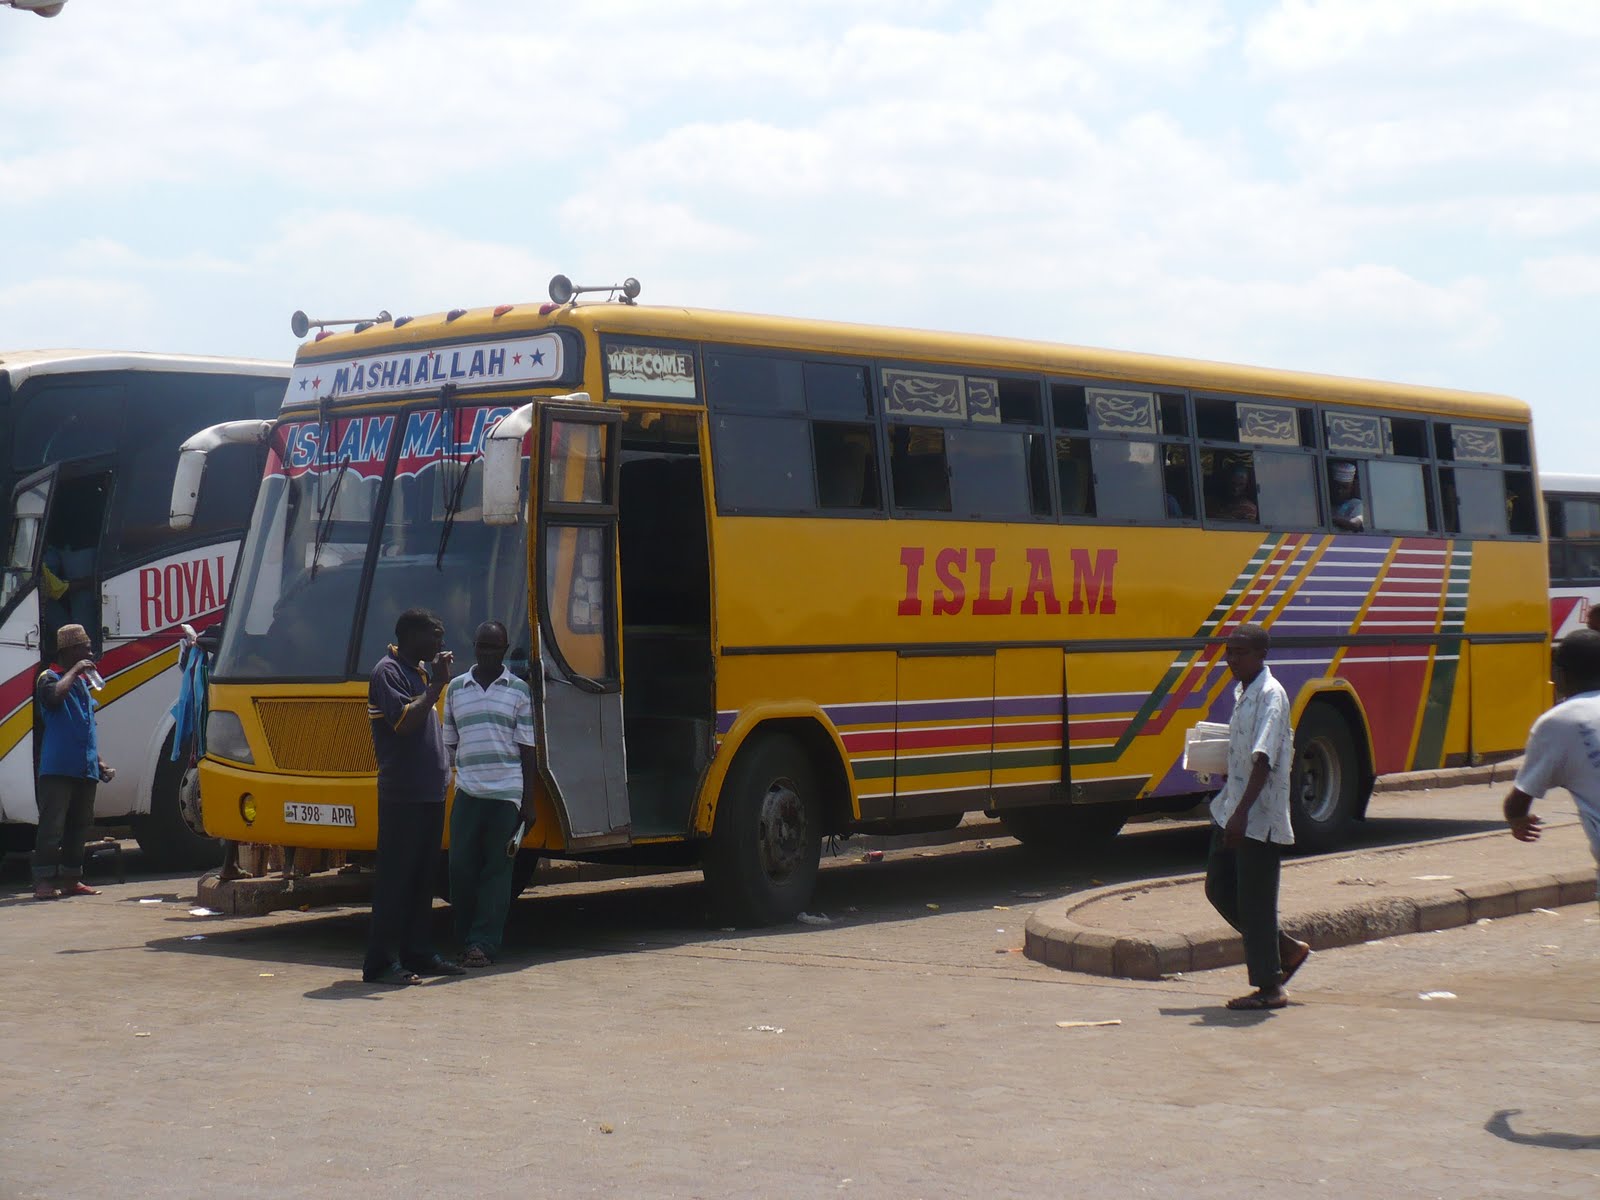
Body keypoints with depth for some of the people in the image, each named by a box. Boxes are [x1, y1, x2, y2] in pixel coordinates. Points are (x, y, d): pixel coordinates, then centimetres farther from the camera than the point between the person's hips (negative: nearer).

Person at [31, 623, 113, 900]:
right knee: (52, 826, -9)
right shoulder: (50, 677, -4)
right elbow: (55, 695, -30)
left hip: (85, 770, 8)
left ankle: (71, 879, 16)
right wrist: (74, 670, -17)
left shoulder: (83, 681, 21)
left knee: (79, 826, 10)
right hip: (58, 769, -8)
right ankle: (44, 880, -9)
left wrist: (99, 763, 23)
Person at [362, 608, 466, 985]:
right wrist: (436, 685, -18)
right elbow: (405, 722, -22)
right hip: (401, 794, -9)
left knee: (423, 876, 12)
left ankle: (418, 952, 19)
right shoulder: (388, 672, -10)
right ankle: (381, 962, -4)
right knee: (395, 877, -7)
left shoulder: (422, 670, 17)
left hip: (430, 791, 9)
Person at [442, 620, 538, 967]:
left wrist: (528, 802, 0)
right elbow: (449, 744, 16)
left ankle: (484, 943, 0)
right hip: (467, 792, 2)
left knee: (497, 870, -1)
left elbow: (527, 750, 5)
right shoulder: (456, 688, 11)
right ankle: (467, 939, 10)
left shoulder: (519, 690, 5)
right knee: (461, 867, -2)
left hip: (506, 794, -2)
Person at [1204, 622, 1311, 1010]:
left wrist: (1242, 812, -33)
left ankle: (1269, 987, 7)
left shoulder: (1271, 695, -16)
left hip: (1259, 816, -9)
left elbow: (1263, 759, -26)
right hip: (1232, 810, 9)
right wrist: (1224, 770, 6)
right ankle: (1286, 948, 26)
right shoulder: (1242, 691, 12)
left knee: (1255, 901, -3)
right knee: (1219, 888, 13)